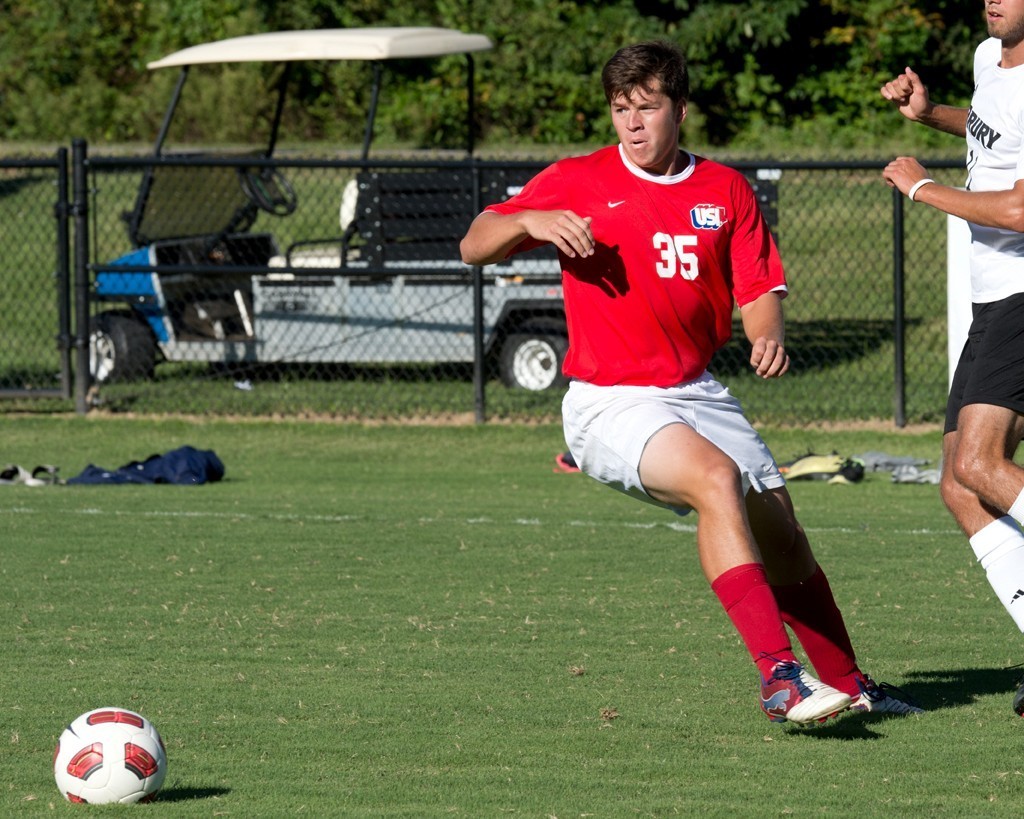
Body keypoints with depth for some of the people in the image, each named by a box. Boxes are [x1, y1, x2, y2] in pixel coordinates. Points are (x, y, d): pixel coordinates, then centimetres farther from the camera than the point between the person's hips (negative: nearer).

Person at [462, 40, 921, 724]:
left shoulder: (726, 191, 7)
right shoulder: (579, 181, -2)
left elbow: (759, 290, 7)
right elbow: (475, 247, 0)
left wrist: (768, 334, -16)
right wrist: (530, 220, -21)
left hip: (696, 392, 5)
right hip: (610, 403, -5)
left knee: (783, 539, 8)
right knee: (716, 476, -31)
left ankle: (847, 684, 31)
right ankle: (779, 676, -36)